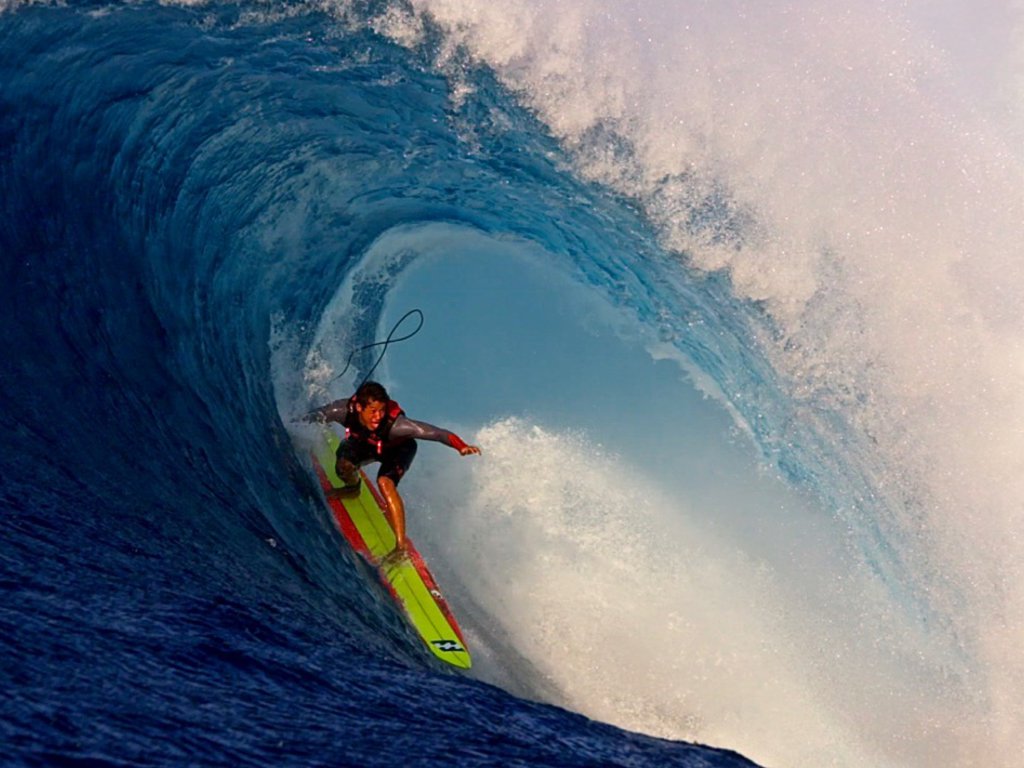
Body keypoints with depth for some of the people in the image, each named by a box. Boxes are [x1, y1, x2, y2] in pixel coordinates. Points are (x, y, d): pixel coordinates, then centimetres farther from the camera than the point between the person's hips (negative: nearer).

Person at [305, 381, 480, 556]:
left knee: (384, 482, -30)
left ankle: (402, 544, -27)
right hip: (363, 443, 4)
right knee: (343, 467, -21)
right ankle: (353, 487, 20)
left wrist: (461, 446, -61)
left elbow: (435, 432, -49)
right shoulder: (345, 410, -36)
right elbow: (315, 416, -17)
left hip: (398, 449, -3)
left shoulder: (395, 423, -44)